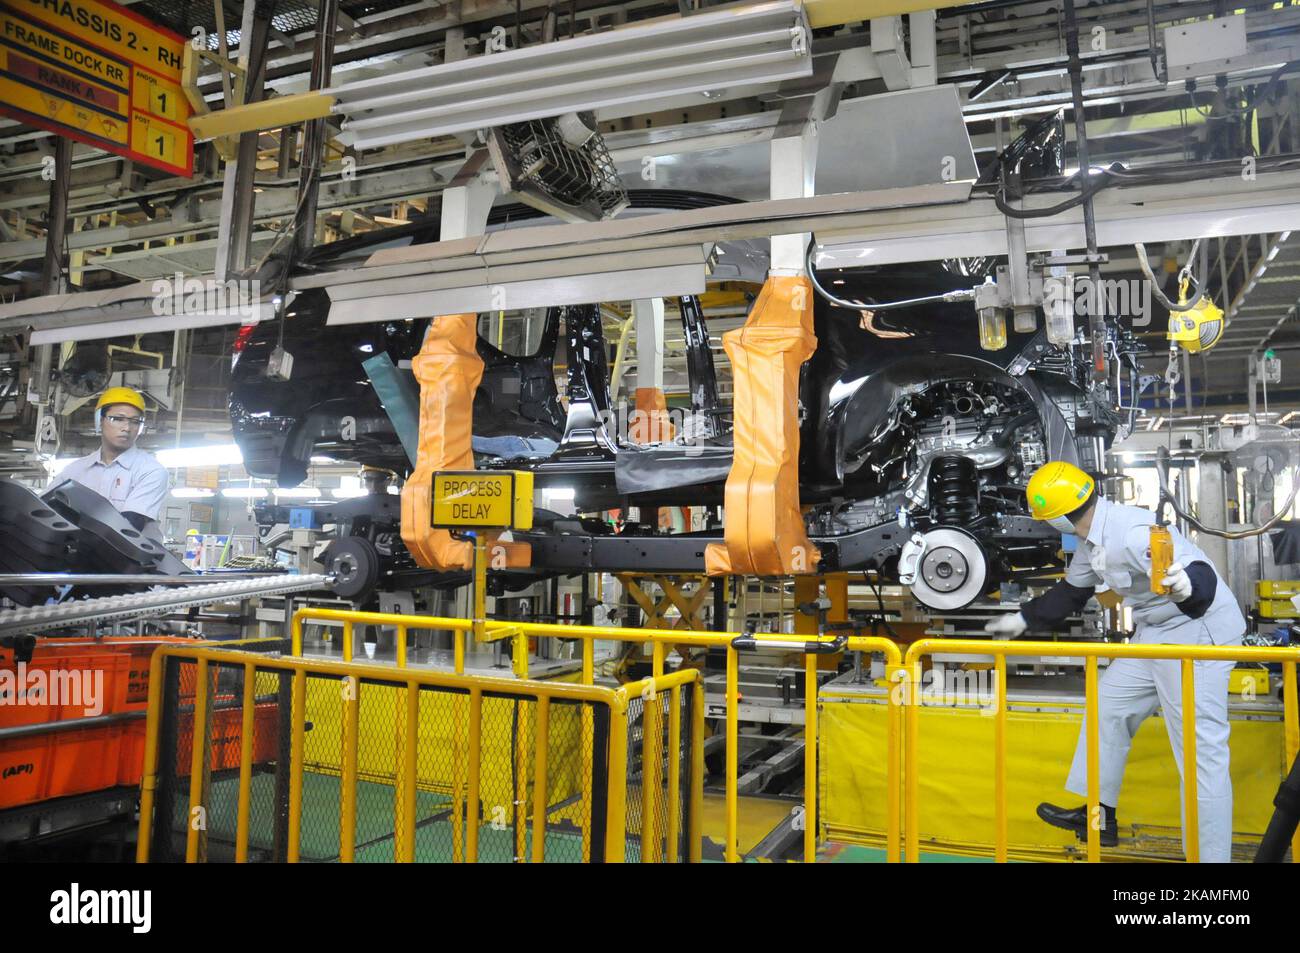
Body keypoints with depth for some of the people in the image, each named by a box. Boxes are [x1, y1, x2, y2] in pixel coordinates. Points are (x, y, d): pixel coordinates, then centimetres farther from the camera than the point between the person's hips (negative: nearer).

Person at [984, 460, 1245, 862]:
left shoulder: (1132, 533, -28)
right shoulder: (1093, 539, 3)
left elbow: (1202, 575, -37)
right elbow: (1071, 591, 19)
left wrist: (1188, 586, -60)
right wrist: (1023, 619, 27)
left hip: (1199, 632, -10)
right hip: (1154, 632, 10)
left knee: (1201, 749, -10)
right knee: (1109, 704, 17)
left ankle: (1211, 854, -3)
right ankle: (1099, 817, 29)